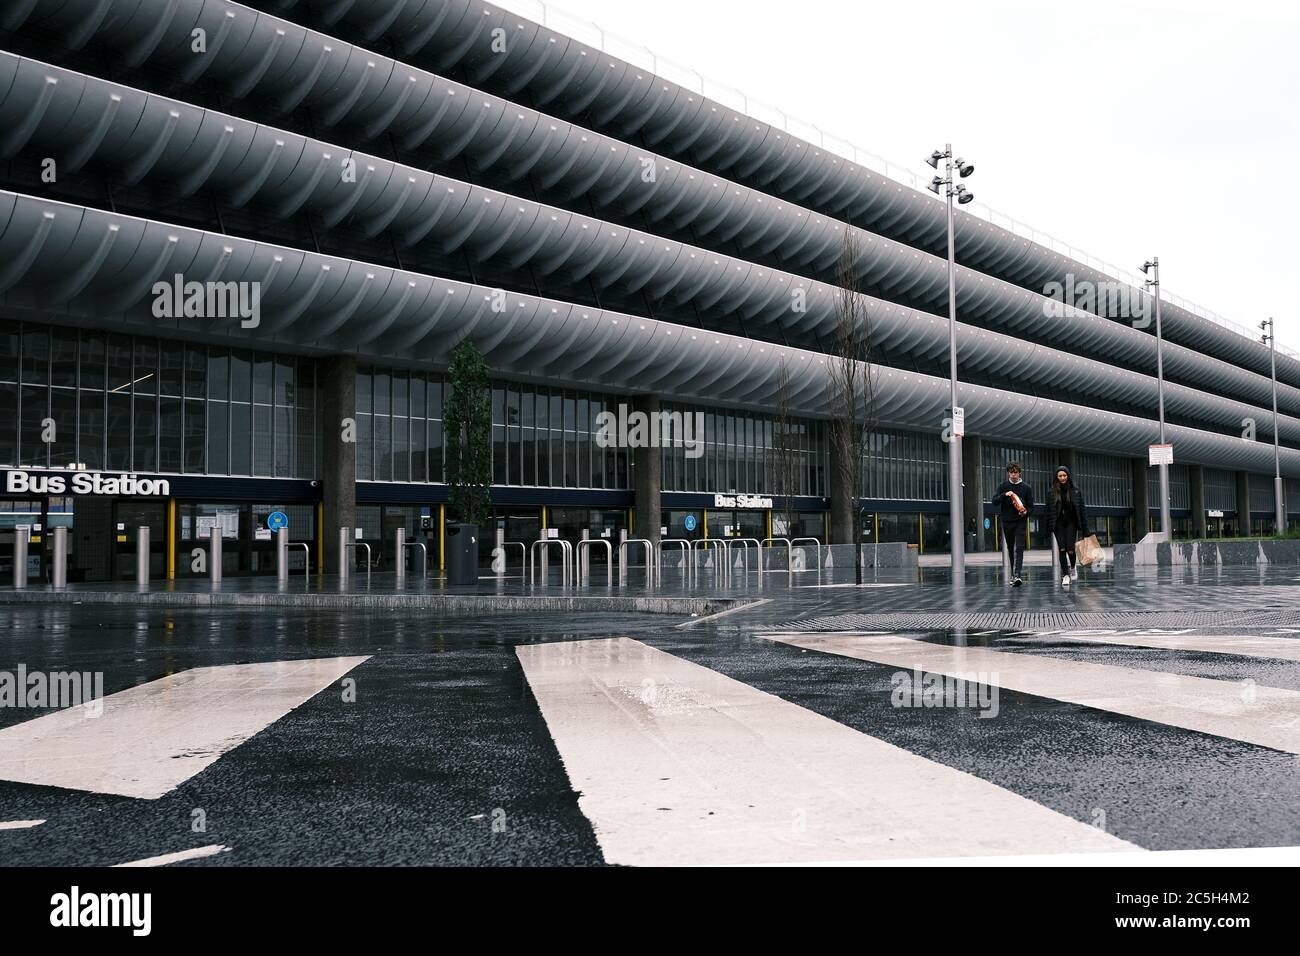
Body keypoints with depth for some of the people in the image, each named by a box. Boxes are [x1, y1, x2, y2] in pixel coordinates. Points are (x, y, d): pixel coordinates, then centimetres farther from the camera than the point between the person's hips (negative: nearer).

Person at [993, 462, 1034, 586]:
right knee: (1010, 549, 10)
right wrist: (1005, 495, -20)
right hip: (1007, 521, 2)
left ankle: (1017, 575, -22)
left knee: (1019, 548, -13)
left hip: (1020, 522, -2)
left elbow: (1031, 506, 5)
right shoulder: (1003, 486, 6)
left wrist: (1026, 512, -17)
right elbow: (995, 501, -3)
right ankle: (1013, 574, 21)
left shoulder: (1026, 487, 3)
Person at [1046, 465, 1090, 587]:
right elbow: (1049, 510, 2)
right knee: (1062, 549, -4)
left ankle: (1073, 567, 23)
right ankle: (1065, 575, 2)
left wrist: (1085, 528, -3)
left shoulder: (1075, 491, 2)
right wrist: (1049, 527, -3)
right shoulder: (1052, 492, 2)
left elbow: (1082, 509, 2)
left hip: (1071, 523, -1)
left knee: (1070, 548, -8)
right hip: (1058, 524, 1)